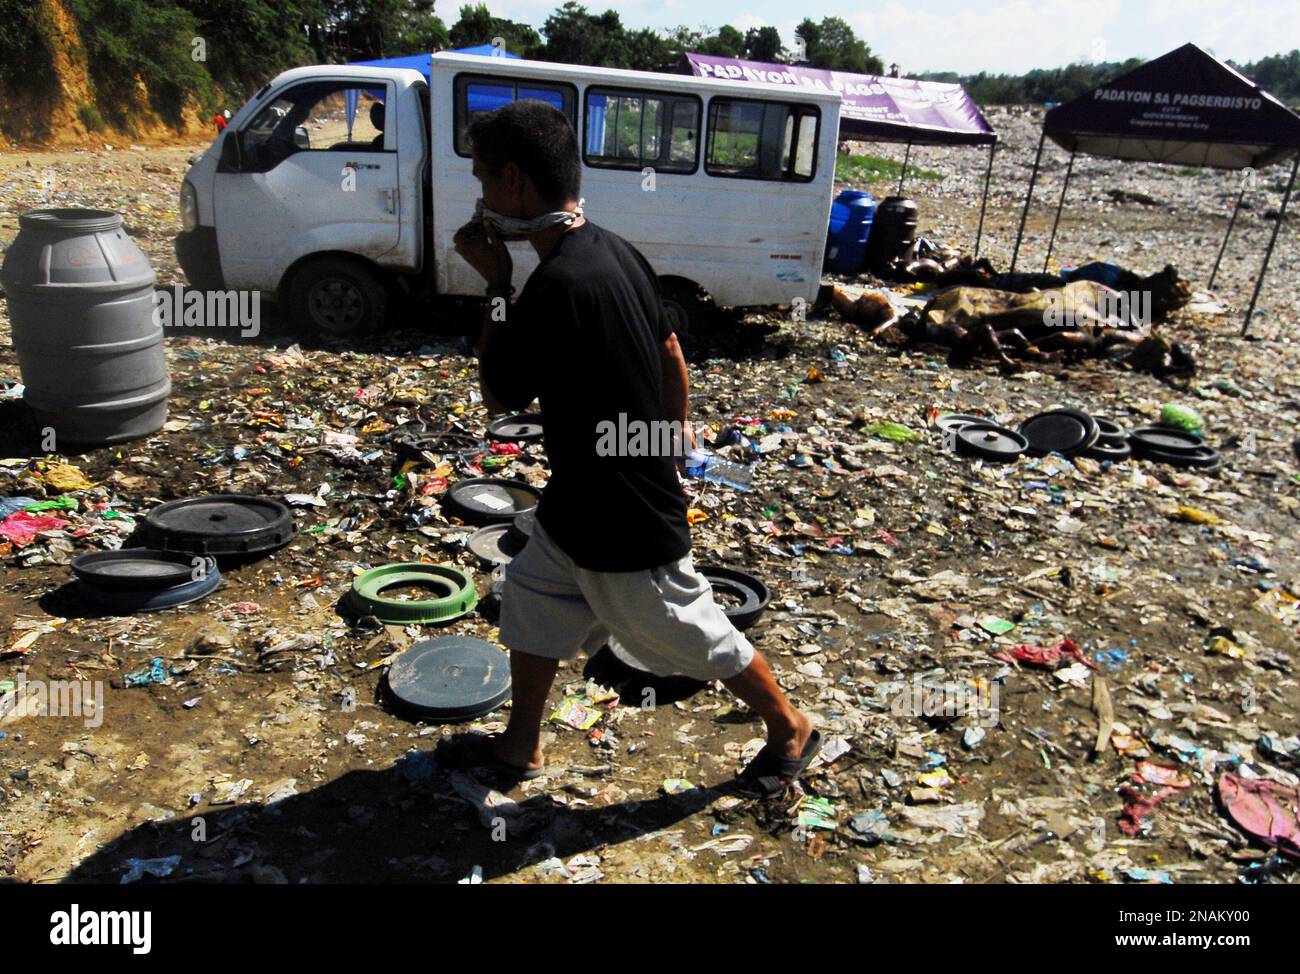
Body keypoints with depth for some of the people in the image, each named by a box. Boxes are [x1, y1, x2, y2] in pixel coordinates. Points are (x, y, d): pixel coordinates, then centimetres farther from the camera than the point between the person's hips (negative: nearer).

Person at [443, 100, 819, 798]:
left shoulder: (557, 285, -30)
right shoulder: (614, 250, -1)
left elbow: (497, 396, -17)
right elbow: (671, 354, 10)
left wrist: (496, 283, -12)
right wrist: (673, 434, 24)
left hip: (626, 527, -9)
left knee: (696, 637, 10)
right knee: (531, 604, 20)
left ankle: (790, 732, 34)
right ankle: (520, 746, 38)